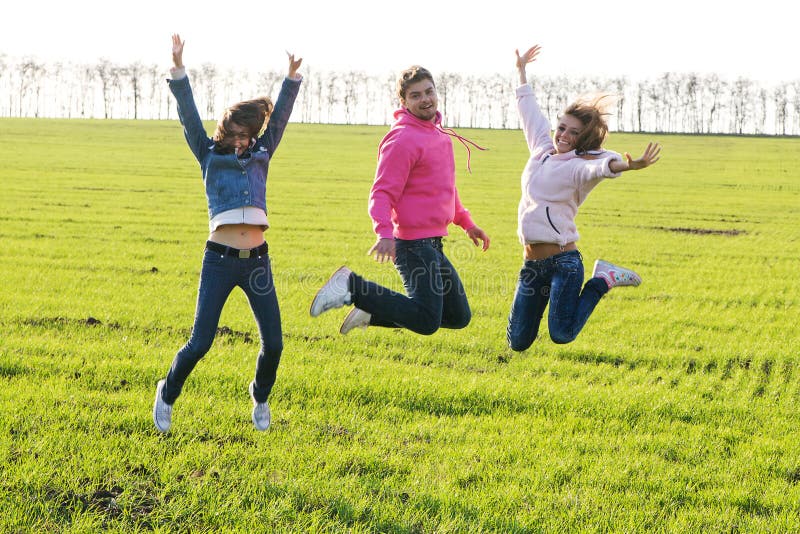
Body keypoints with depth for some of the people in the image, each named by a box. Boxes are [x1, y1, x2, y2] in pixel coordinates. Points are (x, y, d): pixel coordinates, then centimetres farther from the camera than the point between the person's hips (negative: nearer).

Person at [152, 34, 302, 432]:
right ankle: (167, 394, 22)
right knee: (200, 343, -4)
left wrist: (292, 77, 1)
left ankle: (260, 397, 29)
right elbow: (189, 116, 2)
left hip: (257, 261, 3)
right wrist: (178, 68, -7)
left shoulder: (261, 155, 16)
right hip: (219, 260, -3)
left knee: (273, 343, 2)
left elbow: (280, 116, 12)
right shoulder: (209, 155, 9)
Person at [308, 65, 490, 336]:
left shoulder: (438, 133, 16)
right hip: (415, 244, -9)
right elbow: (382, 193, -21)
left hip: (433, 245, 9)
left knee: (458, 316, 14)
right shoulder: (402, 139, -14)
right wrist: (385, 233, -35)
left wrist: (466, 222, 27)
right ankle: (352, 286, -8)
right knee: (426, 322, -17)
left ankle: (373, 310, 17)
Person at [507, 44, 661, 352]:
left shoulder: (579, 166, -7)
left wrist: (625, 165, -53)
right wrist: (521, 71, 36)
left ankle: (603, 280, 6)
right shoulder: (542, 150, 11)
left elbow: (601, 166, -31)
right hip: (531, 264, 6)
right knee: (518, 343, 5)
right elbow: (529, 110, 25)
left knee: (561, 335, -16)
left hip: (563, 261, -6)